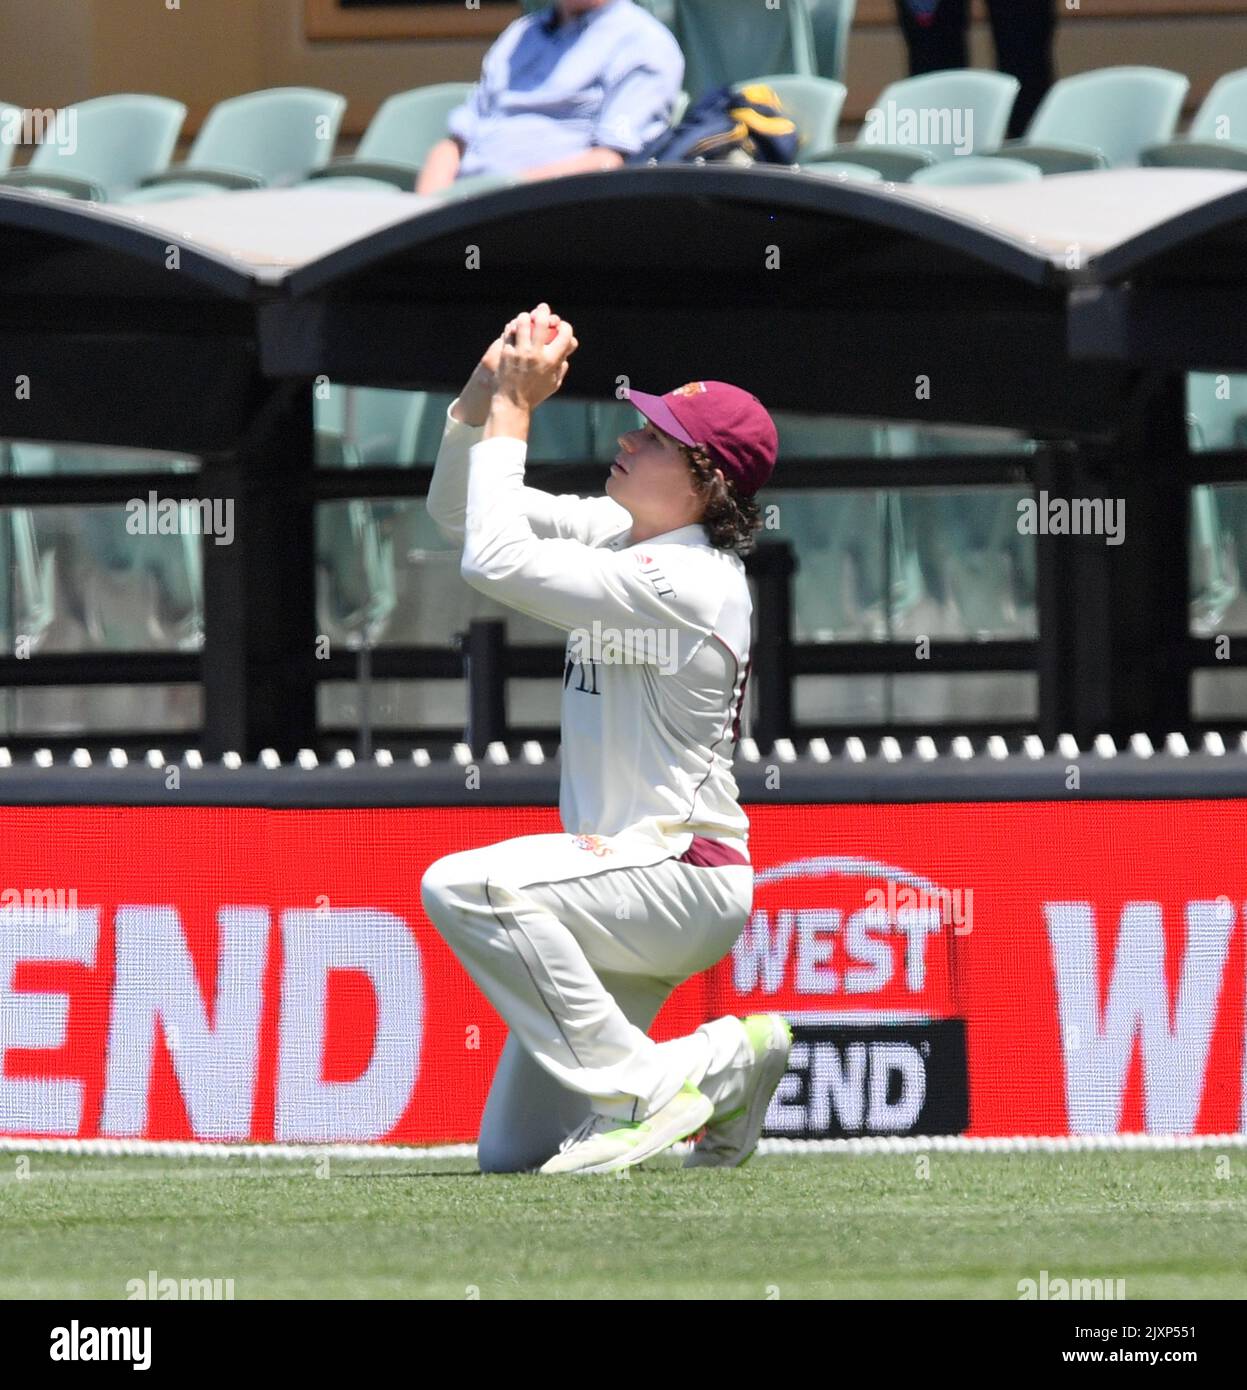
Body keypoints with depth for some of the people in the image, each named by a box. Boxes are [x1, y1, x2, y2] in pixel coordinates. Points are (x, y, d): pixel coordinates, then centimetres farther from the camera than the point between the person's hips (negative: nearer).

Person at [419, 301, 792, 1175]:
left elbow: (496, 560, -27)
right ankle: (720, 1062, 24)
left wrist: (512, 412, -18)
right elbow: (459, 511, 13)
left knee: (463, 887, -33)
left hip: (682, 874, -9)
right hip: (634, 883, 9)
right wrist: (487, 392, -2)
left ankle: (643, 1084, -22)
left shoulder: (689, 583, -21)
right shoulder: (622, 534, 8)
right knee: (512, 1152, 7)